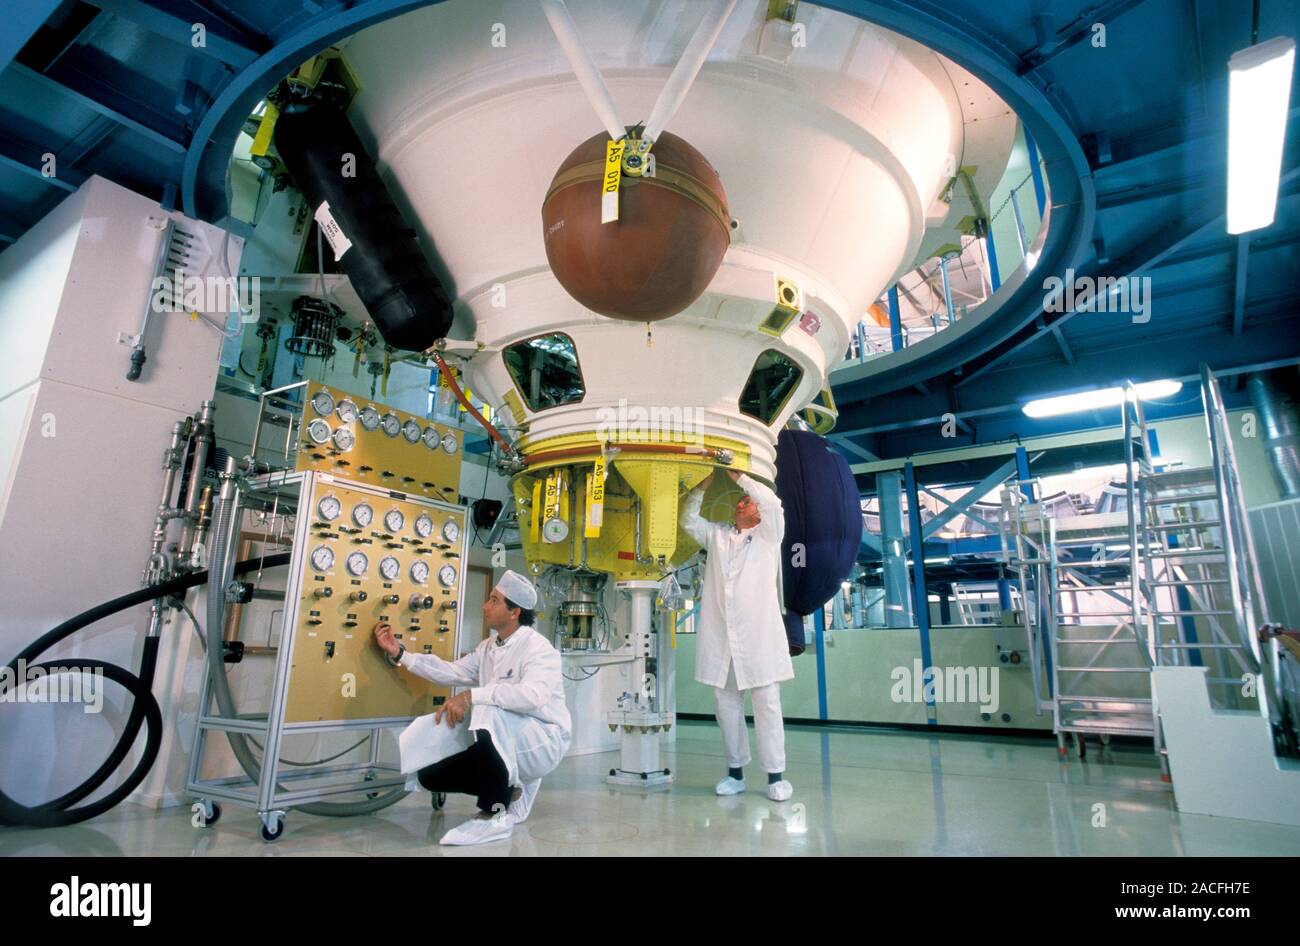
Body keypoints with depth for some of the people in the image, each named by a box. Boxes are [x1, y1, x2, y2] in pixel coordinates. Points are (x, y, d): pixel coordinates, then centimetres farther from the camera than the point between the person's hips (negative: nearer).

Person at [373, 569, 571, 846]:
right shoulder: (488, 647, 9)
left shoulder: (537, 647, -19)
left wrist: (471, 696, -37)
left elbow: (533, 694, -37)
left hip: (542, 740, -8)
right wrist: (400, 654, 10)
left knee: (488, 711, -37)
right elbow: (451, 672, 15)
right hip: (503, 743, 9)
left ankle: (497, 813, -20)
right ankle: (507, 791, 11)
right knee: (429, 774, -3)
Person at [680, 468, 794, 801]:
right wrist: (703, 485, 6)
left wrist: (737, 475, -1)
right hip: (720, 637, 4)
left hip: (758, 635, -3)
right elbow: (688, 520, 15)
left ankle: (776, 775, 6)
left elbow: (772, 502, -7)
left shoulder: (768, 536, 8)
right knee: (726, 705, 7)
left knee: (767, 705, -1)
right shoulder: (716, 534, 20)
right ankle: (735, 772, 17)